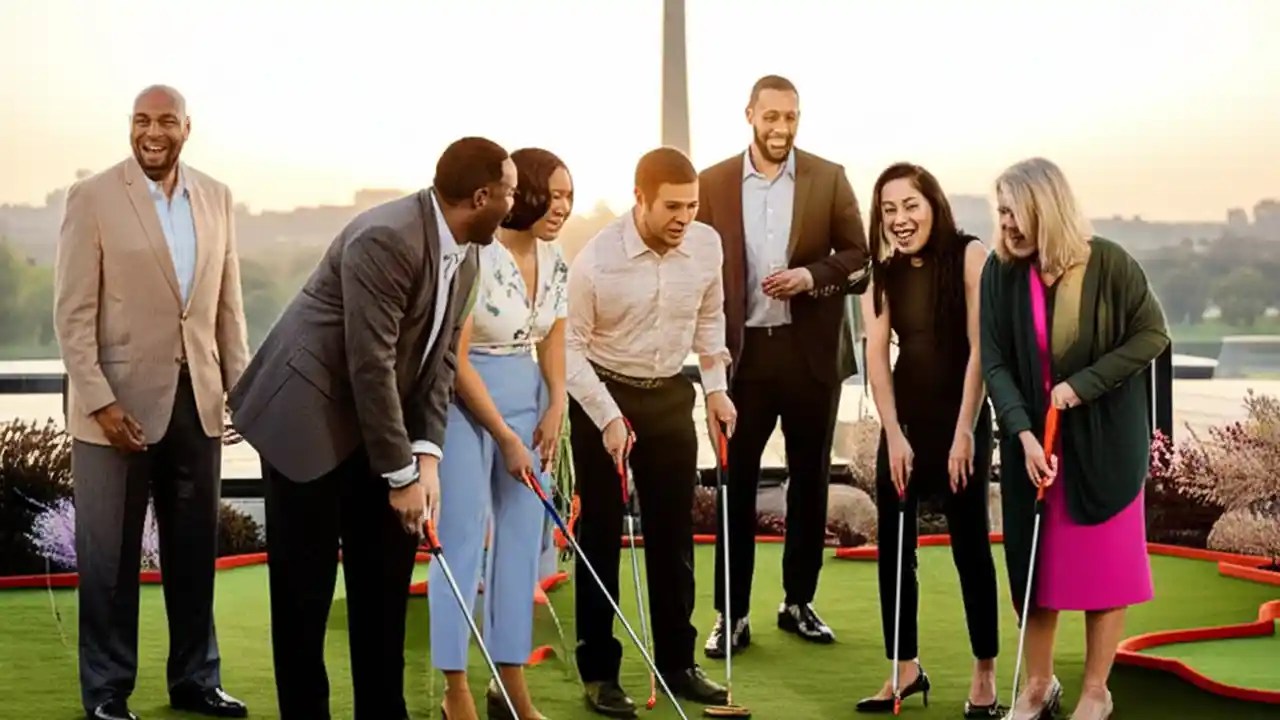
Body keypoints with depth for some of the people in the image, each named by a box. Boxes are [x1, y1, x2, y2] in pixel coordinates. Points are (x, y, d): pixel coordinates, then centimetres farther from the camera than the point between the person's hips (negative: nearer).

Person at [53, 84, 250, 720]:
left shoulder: (216, 197, 7)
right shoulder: (92, 198, -6)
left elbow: (228, 302, 11)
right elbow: (73, 313, -9)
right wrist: (100, 402, -15)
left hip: (197, 399, 4)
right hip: (120, 401, -4)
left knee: (194, 549, 12)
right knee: (111, 555, 6)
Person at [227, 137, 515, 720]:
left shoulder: (465, 256, 2)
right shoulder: (386, 239, -26)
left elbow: (438, 359, 4)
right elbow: (370, 365, -26)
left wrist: (425, 455, -8)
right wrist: (401, 474, -21)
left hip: (379, 425, 8)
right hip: (306, 416, -8)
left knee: (385, 578, 9)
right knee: (305, 584, 0)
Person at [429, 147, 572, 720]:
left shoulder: (554, 258, 2)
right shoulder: (476, 257, -21)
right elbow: (455, 358, -19)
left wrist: (556, 405, -2)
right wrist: (505, 437, -14)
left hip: (525, 398, 7)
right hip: (465, 400, -7)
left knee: (522, 538, 7)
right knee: (462, 538, -4)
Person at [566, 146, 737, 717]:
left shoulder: (707, 245, -7)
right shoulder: (597, 258, -20)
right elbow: (570, 345, -14)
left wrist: (715, 386, 3)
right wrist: (608, 417, -19)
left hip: (671, 395, 4)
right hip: (602, 396, -4)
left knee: (674, 532, 9)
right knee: (600, 535, 3)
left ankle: (677, 663, 20)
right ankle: (599, 673, 12)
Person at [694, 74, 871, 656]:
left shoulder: (829, 179, 3)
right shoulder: (713, 183, 1)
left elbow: (858, 253, 4)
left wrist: (813, 276, -14)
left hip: (810, 350, 1)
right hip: (741, 351, -1)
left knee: (810, 480, 10)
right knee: (736, 483, 3)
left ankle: (799, 602, 23)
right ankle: (732, 614, 10)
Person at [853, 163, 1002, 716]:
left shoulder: (970, 256, -9)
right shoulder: (883, 274, 5)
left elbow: (980, 349, -12)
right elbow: (876, 355, -2)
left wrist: (964, 431, -16)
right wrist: (894, 434, -12)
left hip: (962, 417, -5)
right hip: (904, 419, 5)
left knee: (970, 544, -1)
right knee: (892, 545, 5)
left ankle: (985, 674, 8)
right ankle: (905, 670, 15)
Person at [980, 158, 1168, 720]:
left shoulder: (1107, 263, -13)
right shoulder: (1000, 272, -7)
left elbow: (1152, 334, -8)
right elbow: (995, 363, -8)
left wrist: (1084, 383, -17)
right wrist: (1024, 433, -20)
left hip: (1105, 437, -2)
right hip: (1031, 437, 3)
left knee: (1102, 562, 4)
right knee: (1034, 561, 9)